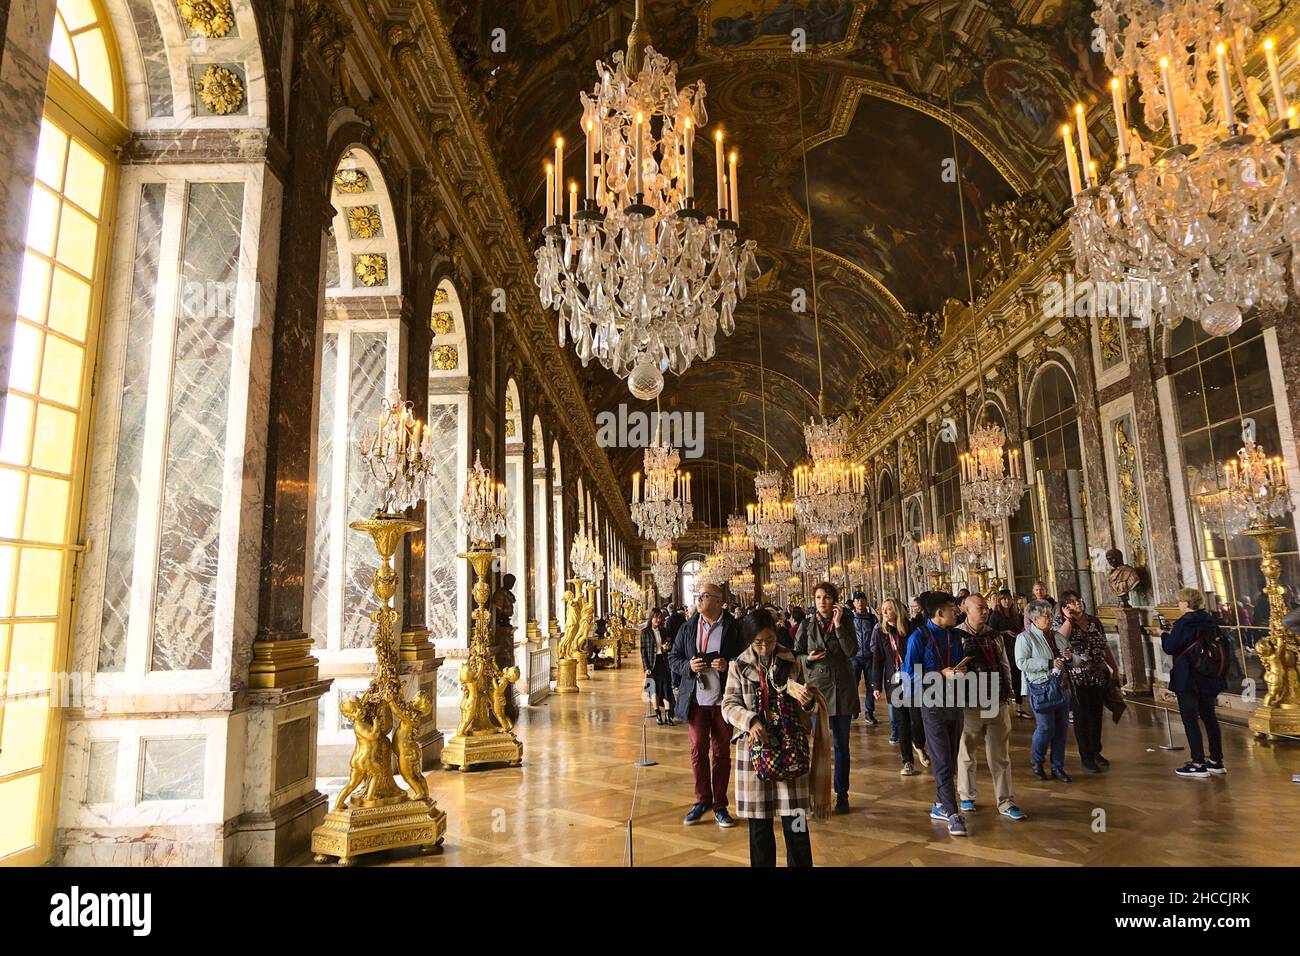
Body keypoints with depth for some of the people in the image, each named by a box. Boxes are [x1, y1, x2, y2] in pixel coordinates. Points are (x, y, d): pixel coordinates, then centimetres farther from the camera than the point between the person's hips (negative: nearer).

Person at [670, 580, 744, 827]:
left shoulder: (734, 628, -4)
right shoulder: (687, 628, 5)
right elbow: (673, 658, 9)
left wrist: (728, 665, -18)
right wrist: (688, 666, -10)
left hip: (723, 700, -2)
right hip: (696, 700, 2)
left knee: (722, 752, 8)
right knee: (698, 750, 6)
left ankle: (720, 804, 21)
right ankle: (702, 800, 22)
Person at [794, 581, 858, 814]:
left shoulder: (845, 622, 2)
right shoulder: (807, 625, 2)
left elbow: (851, 651, -12)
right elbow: (796, 655, 8)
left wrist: (838, 625, -15)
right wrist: (808, 658, -12)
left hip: (842, 689, 0)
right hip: (817, 687, 0)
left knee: (842, 745, 7)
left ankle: (842, 794, 18)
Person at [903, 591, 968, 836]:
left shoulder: (954, 637, 7)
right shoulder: (919, 637, -11)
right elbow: (910, 675, -13)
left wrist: (961, 671, -4)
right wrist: (942, 674, -19)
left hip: (954, 703, 7)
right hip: (933, 705, -6)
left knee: (950, 759, 14)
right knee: (942, 761, -5)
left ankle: (940, 805, 26)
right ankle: (952, 813, 0)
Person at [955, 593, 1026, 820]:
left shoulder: (995, 636, 9)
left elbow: (1005, 667, 15)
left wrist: (1007, 697, 13)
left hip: (998, 703, 4)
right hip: (970, 705, -4)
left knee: (1001, 756, 9)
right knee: (967, 754, 10)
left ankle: (1006, 802, 18)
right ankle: (966, 797, 26)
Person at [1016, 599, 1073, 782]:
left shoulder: (1057, 636, 14)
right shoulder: (1025, 637, -7)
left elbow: (1066, 661, 26)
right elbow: (1021, 663, -18)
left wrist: (1068, 657, 1)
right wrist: (1049, 664, -21)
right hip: (1040, 689, -7)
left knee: (1062, 727, 7)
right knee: (1046, 727, -7)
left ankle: (1058, 767, 20)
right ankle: (1035, 762, 16)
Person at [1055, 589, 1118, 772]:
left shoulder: (1094, 621, 9)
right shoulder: (1062, 622, -5)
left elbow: (1105, 646, 16)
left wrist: (1114, 666, 13)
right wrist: (1068, 619, -18)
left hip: (1099, 676, 5)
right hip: (1077, 678, -5)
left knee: (1097, 714, 12)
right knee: (1082, 716, 1)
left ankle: (1096, 751, 29)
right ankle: (1085, 757, 11)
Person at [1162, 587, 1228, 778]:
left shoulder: (1183, 623, -17)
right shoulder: (1210, 621, 5)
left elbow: (1170, 648, -15)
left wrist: (1164, 634, 2)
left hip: (1187, 680, -7)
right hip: (1209, 679, 8)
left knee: (1190, 720, 0)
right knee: (1209, 717, 15)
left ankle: (1198, 764, 2)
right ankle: (1217, 762, 22)